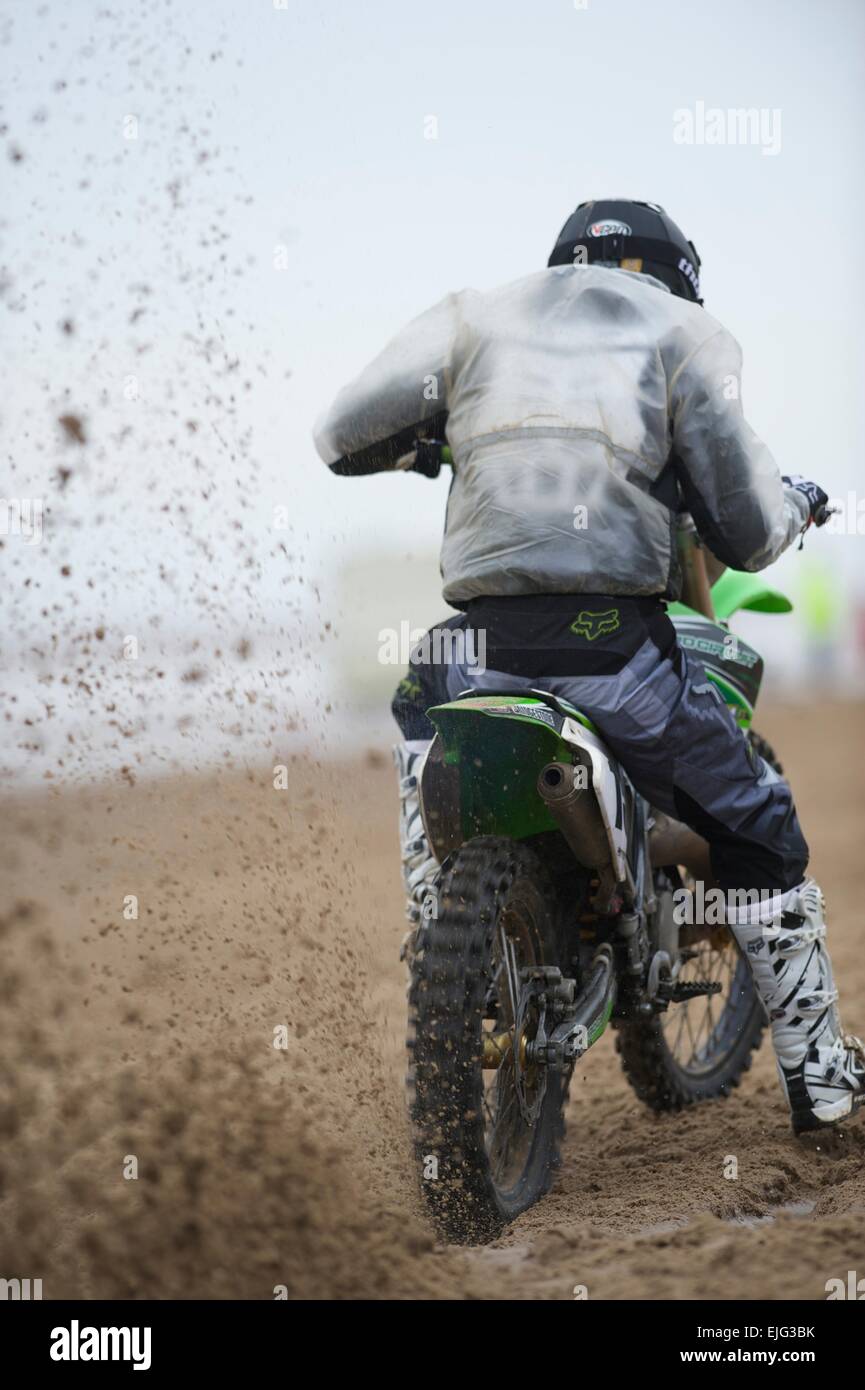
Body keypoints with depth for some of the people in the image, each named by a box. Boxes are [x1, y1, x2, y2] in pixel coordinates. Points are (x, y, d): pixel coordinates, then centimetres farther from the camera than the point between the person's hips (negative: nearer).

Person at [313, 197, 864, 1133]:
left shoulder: (476, 316, 18)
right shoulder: (683, 333, 11)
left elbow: (341, 436, 15)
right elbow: (747, 534, 5)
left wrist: (428, 444, 37)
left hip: (482, 642, 2)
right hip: (614, 644, -1)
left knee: (419, 699, 37)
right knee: (756, 827, 19)